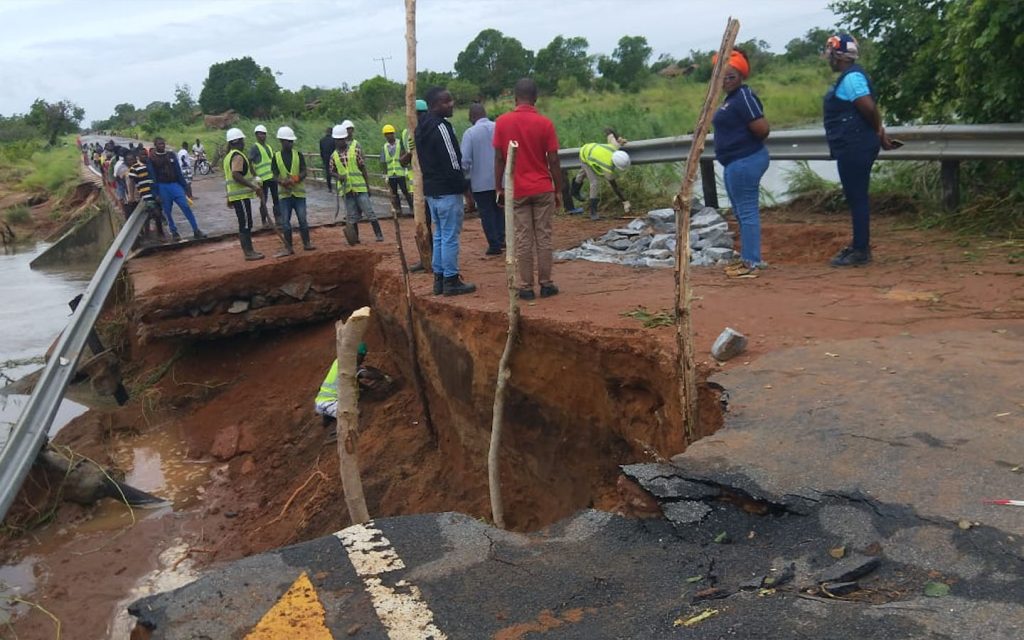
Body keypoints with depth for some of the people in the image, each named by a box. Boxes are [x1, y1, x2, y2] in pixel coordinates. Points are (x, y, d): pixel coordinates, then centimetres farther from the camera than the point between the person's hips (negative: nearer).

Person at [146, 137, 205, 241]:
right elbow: (152, 177, -3)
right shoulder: (151, 159, 0)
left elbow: (178, 172, 10)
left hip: (175, 185, 2)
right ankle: (174, 232, 15)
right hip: (162, 187, -2)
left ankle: (196, 230, -8)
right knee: (167, 211, 3)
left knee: (186, 207, -8)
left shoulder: (171, 156, 9)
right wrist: (156, 193, -8)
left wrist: (184, 187, 5)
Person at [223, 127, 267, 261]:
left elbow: (230, 177, 23)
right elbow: (236, 175, -27)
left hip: (235, 195, 10)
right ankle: (248, 252, -5)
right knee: (245, 224, -7)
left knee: (245, 224, 13)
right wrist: (253, 186, -28)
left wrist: (229, 198, 27)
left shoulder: (229, 156, 19)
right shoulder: (238, 156, -14)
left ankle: (249, 250, 18)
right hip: (241, 195, -10)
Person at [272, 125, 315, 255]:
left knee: (302, 219, 0)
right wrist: (282, 181, -22)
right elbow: (275, 175, 0)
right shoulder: (276, 157, 2)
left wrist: (295, 179, -23)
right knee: (285, 222, 0)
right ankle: (288, 248, 8)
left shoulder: (298, 155, 2)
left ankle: (306, 243, 16)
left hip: (299, 192, 0)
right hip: (285, 193, 1)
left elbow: (304, 172, -3)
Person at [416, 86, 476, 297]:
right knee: (450, 237, -4)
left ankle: (439, 279, 19)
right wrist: (463, 187, -10)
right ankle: (451, 281, 0)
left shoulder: (422, 128, 13)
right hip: (447, 190, -10)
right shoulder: (441, 127, -17)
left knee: (439, 235, 16)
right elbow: (452, 163, -19)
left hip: (431, 190, 10)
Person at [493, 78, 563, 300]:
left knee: (523, 239, 4)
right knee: (543, 237, 6)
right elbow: (553, 161, -4)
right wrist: (558, 190, 5)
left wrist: (499, 188, 7)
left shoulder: (502, 122, -3)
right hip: (543, 189, 0)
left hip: (517, 190, 0)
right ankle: (546, 284, 10)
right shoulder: (545, 123, -5)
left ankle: (526, 287, 6)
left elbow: (499, 159, -2)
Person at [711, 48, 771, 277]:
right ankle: (749, 258, 25)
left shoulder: (744, 96, -15)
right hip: (737, 161, 11)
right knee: (741, 212, 16)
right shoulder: (732, 97, 16)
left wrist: (751, 143, -6)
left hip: (744, 161, -11)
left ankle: (751, 263, -4)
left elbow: (762, 128, -22)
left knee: (747, 212, -8)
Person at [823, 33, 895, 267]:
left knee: (857, 197, -6)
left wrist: (877, 131, -9)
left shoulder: (851, 77, -15)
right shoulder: (850, 76, 17)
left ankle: (861, 251, -2)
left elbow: (868, 107, -23)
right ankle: (859, 245, 24)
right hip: (852, 148, 11)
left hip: (854, 148, -11)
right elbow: (870, 108, 19)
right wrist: (879, 132, 13)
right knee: (856, 197, 15)